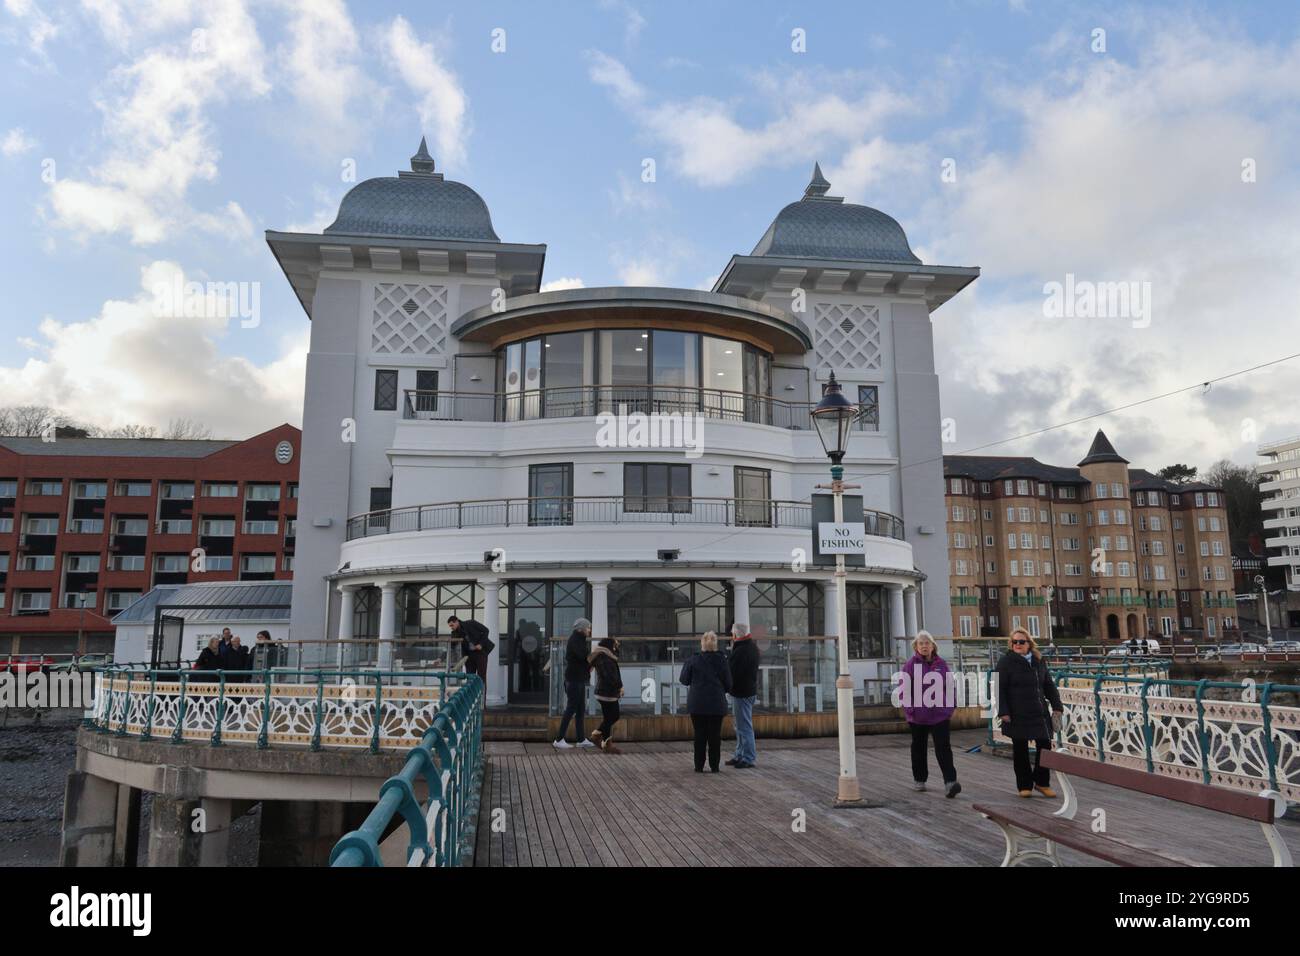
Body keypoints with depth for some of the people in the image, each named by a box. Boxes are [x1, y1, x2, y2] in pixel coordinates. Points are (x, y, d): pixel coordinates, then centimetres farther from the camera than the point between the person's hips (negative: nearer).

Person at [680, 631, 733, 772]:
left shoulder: (693, 660, -7)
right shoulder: (721, 660, -4)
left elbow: (684, 680, 0)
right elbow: (728, 684, -1)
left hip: (697, 703, 0)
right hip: (717, 703, 0)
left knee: (699, 734, 7)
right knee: (715, 735, 8)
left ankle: (699, 766, 9)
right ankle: (714, 766, 10)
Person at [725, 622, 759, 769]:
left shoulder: (740, 651, -23)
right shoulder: (752, 646, 10)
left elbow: (731, 672, -22)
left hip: (741, 693, -11)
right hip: (750, 690, 11)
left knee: (744, 726, -3)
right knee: (741, 725, 19)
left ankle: (749, 758, 2)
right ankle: (739, 755, 28)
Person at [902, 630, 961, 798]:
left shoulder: (941, 664, 3)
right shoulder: (910, 666, -3)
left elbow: (949, 687, 9)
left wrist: (950, 708, 4)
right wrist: (909, 710, -9)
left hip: (940, 716, 0)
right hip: (918, 717, 0)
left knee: (943, 748, -9)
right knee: (919, 748, 13)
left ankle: (950, 782, -13)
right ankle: (919, 780, 28)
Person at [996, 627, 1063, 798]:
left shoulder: (1038, 661, 10)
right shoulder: (1006, 662, -5)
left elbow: (1049, 685, 15)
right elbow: (1000, 689, -8)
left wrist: (1057, 706, 8)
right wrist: (1003, 712, -14)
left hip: (1039, 713, 4)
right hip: (1017, 715, -4)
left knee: (1045, 745, 3)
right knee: (1020, 750, 5)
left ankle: (1042, 782, 21)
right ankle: (1024, 785, 17)